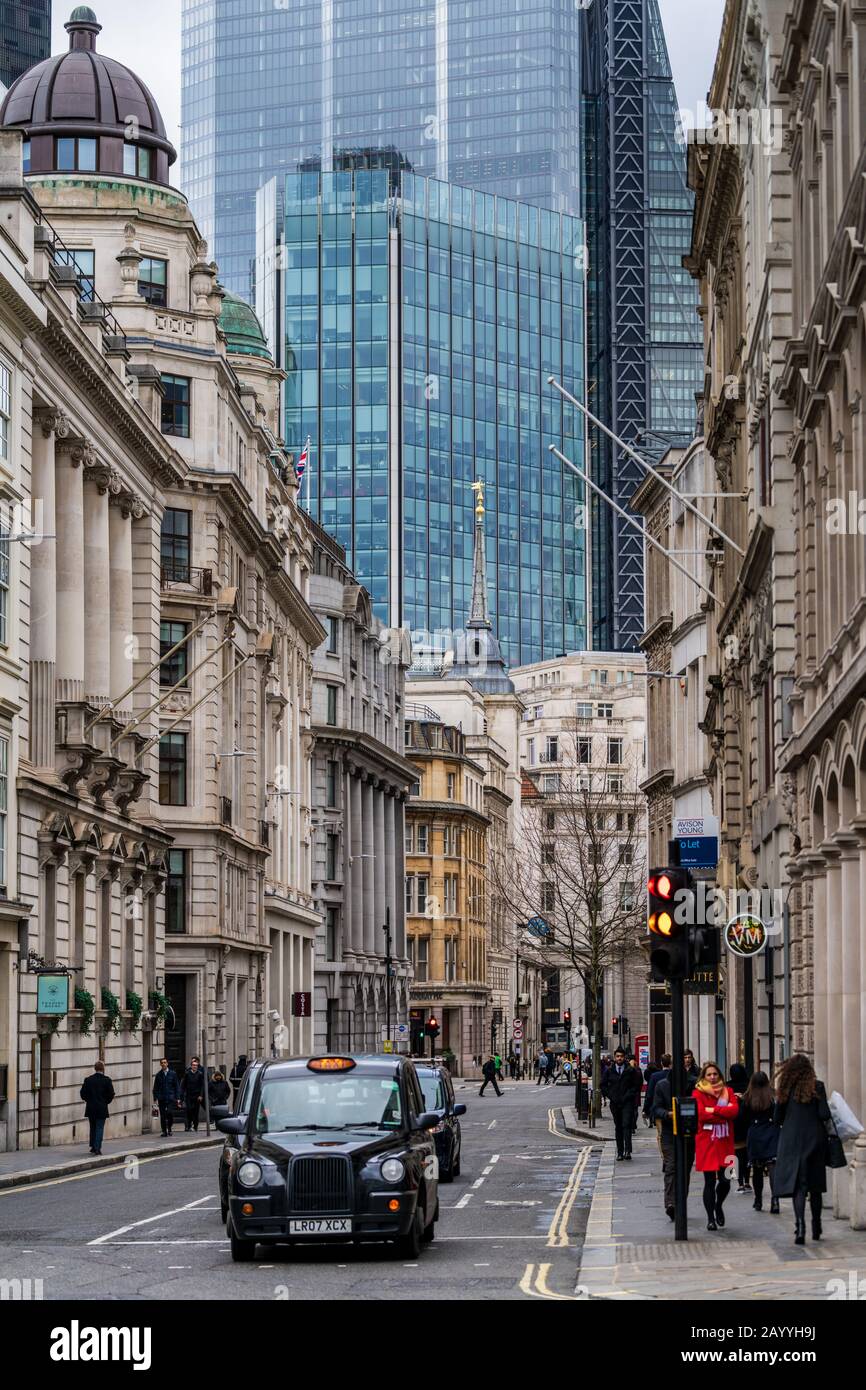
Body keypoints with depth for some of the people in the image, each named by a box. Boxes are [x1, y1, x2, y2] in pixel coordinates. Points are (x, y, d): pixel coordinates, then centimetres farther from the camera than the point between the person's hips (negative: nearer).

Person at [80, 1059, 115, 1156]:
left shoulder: (88, 1080, -2)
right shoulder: (107, 1080, -8)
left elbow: (83, 1093, -2)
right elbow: (111, 1094, -7)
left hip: (91, 1108, 2)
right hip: (102, 1108, -2)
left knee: (93, 1127, 16)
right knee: (100, 1128, 2)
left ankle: (93, 1146, 20)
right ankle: (97, 1148, -6)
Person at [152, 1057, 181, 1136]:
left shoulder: (173, 1073, 5)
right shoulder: (158, 1075, 7)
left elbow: (177, 1086, 6)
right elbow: (155, 1088, 8)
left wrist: (177, 1098, -1)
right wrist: (156, 1098, -1)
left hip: (171, 1098, -1)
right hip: (161, 1098, 1)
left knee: (170, 1113, -14)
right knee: (162, 1116, 0)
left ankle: (169, 1129, 5)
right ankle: (164, 1131, 9)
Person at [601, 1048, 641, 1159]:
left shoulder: (631, 1071, 1)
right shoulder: (609, 1071, 7)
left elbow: (636, 1085, 2)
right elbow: (603, 1086, 11)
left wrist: (627, 1096, -7)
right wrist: (611, 1096, -1)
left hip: (627, 1103, -3)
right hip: (615, 1103, 3)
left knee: (626, 1125, -15)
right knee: (618, 1128, 7)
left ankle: (627, 1150, -20)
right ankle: (620, 1152, 11)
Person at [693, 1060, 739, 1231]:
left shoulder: (727, 1092, 11)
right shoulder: (698, 1093, 0)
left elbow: (735, 1110, -6)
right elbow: (701, 1114, -15)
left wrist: (714, 1110, -13)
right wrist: (724, 1113, -9)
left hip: (725, 1142, 3)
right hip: (707, 1142, -3)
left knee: (725, 1180, -1)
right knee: (710, 1181, -1)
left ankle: (718, 1206, 29)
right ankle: (710, 1218, 10)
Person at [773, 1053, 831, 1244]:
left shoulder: (785, 1090, -1)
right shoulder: (817, 1087, -5)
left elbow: (777, 1119, 2)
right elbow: (825, 1114, -10)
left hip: (792, 1142, 0)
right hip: (814, 1140, 0)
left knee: (798, 1186, -3)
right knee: (815, 1186, 14)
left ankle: (800, 1227, -21)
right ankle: (816, 1229, 22)